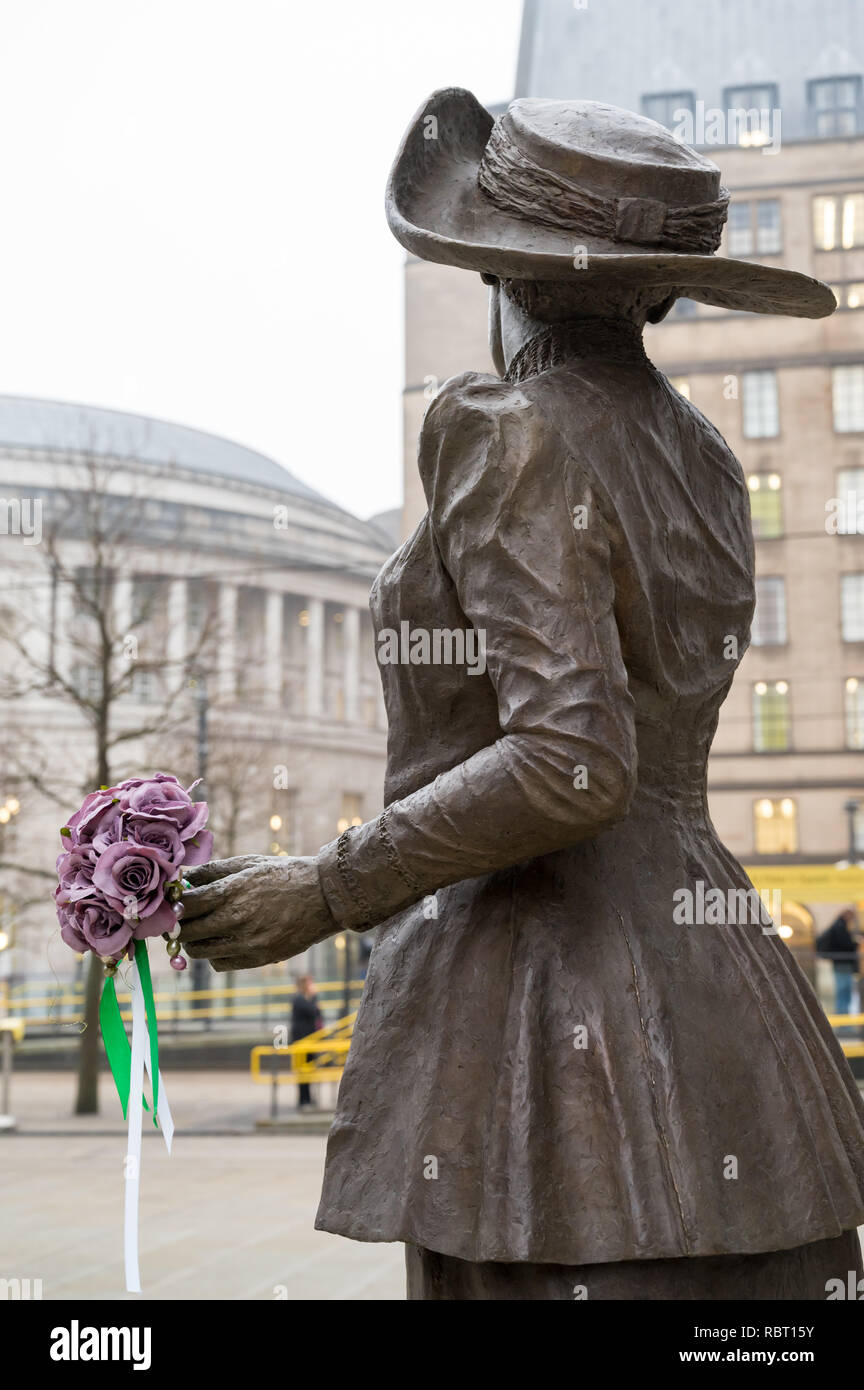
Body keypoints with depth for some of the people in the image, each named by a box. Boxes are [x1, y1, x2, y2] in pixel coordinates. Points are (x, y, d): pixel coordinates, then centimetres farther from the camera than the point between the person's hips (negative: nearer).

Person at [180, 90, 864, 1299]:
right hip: (721, 1016, 8)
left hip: (541, 1018, -8)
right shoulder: (705, 462, 13)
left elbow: (569, 764, -21)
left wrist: (326, 892, -11)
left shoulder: (512, 431, -10)